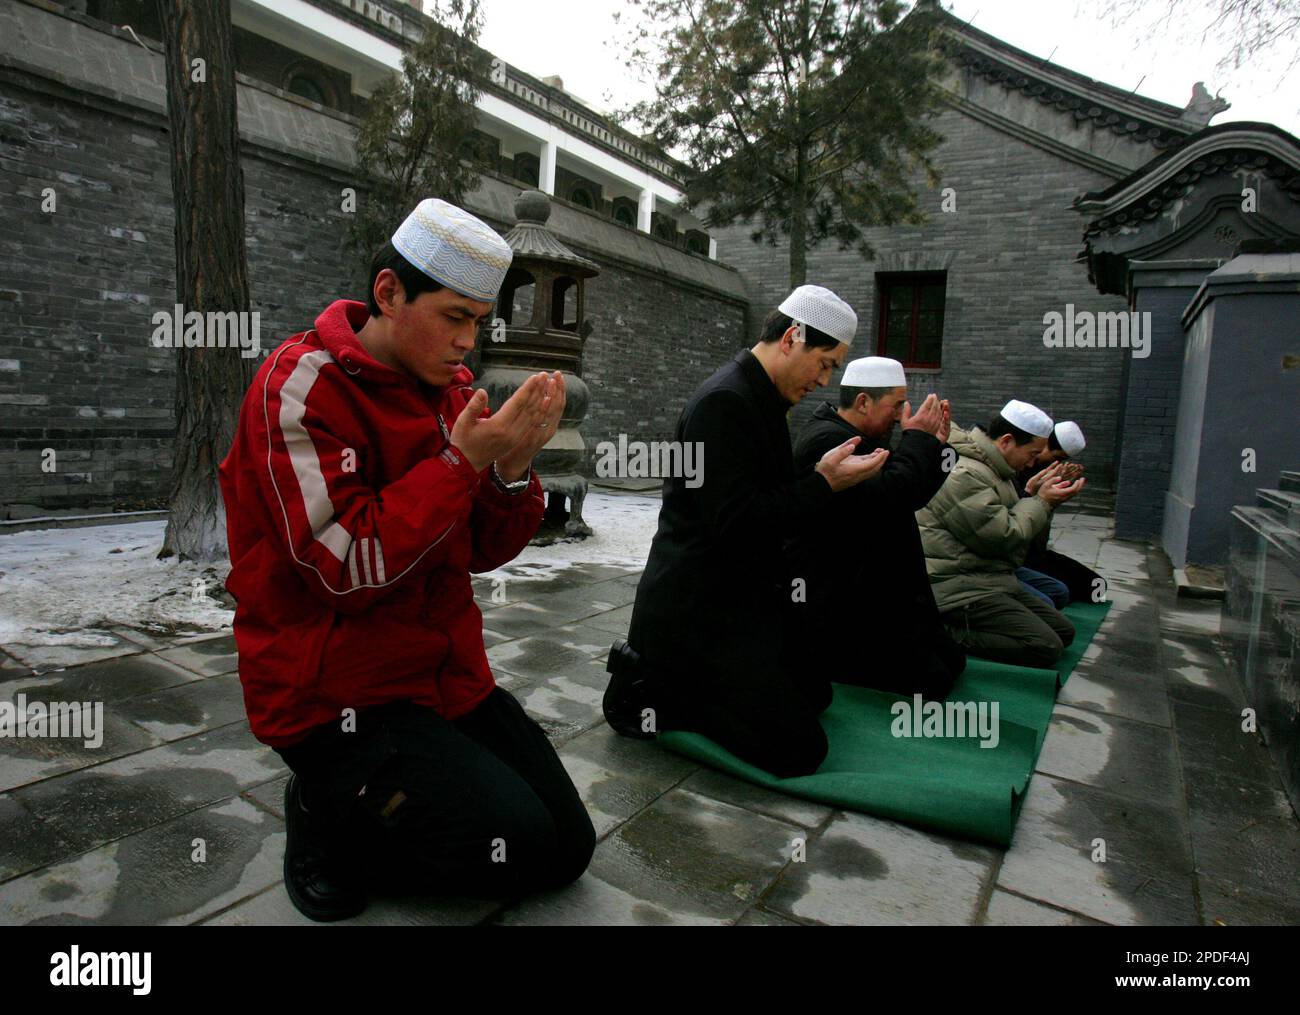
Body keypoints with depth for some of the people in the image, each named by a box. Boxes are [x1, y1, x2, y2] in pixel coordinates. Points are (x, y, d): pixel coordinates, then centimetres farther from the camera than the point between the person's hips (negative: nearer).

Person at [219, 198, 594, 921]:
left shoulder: (449, 387, 6)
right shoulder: (301, 384, -14)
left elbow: (482, 551, 4)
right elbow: (345, 569, -22)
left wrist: (512, 469, -15)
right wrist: (461, 460, -24)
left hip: (448, 673, 7)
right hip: (335, 695, -7)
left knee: (569, 848, 6)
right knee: (518, 848, -15)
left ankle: (358, 807, 20)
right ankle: (327, 814, 8)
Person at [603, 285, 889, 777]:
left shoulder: (760, 399, 12)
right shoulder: (724, 402, -20)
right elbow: (734, 524, -26)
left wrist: (830, 475, 10)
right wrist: (823, 482, -20)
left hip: (739, 599, 11)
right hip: (697, 610, -11)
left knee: (813, 693, 22)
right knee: (799, 749, -8)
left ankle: (664, 674, 16)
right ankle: (646, 688, -1)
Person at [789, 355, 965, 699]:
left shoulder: (861, 438, 13)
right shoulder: (827, 441, -20)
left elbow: (909, 496, 14)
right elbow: (888, 500, -32)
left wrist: (934, 444, 3)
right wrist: (917, 438, -18)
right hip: (834, 602, -11)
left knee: (951, 659, 13)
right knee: (930, 680, -10)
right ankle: (818, 658, 0)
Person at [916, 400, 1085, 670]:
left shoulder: (989, 468, 16)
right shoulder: (964, 474, -20)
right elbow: (1004, 536, -19)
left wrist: (1039, 496, 9)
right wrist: (1041, 502, -7)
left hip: (990, 581, 12)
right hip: (959, 586, -12)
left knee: (1063, 631, 9)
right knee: (1045, 647, -18)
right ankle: (948, 635, -15)